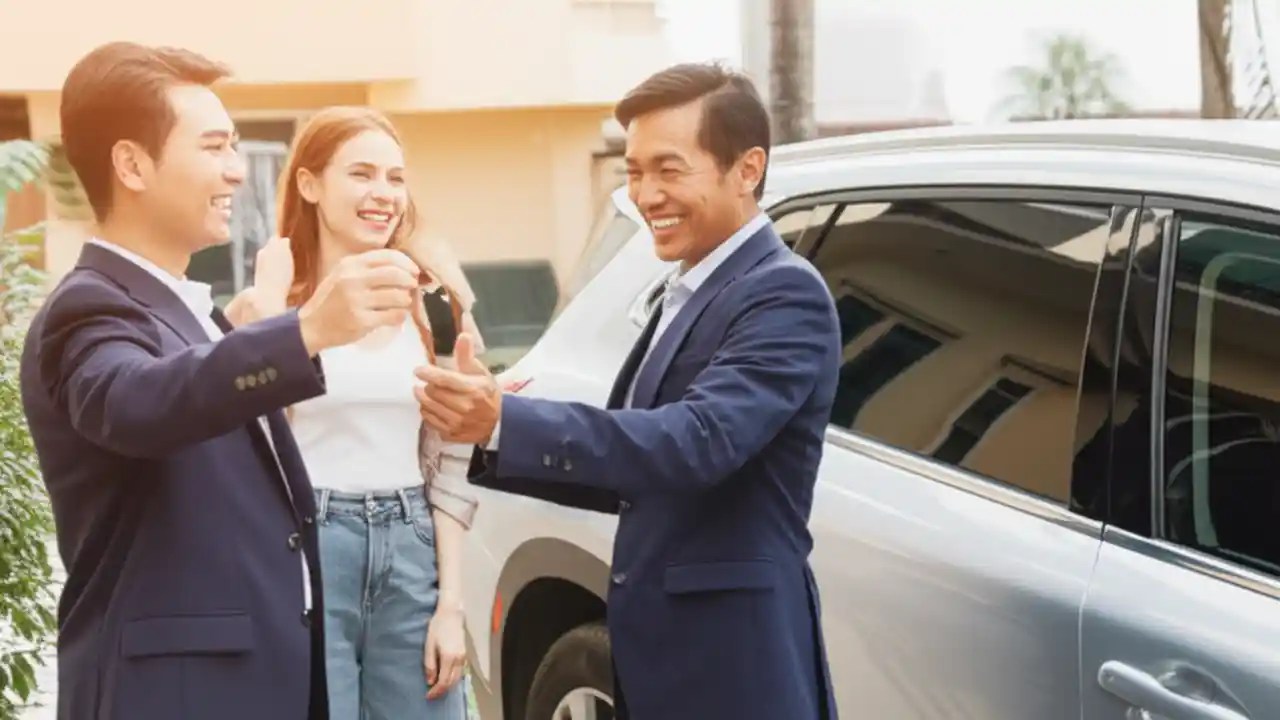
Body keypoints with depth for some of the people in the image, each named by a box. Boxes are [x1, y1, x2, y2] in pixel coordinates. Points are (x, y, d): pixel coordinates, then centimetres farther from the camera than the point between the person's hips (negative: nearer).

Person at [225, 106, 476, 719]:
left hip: (411, 562, 4)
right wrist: (269, 314, -15)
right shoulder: (265, 309, -2)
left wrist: (451, 603, 4)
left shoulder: (433, 309, 9)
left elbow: (449, 468, 10)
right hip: (303, 561, -4)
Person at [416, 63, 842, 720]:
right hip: (663, 655, 9)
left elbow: (699, 441, -27)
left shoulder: (785, 293, -13)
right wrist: (489, 430, 1)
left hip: (732, 665, -9)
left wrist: (507, 421, -33)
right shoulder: (686, 294, 15)